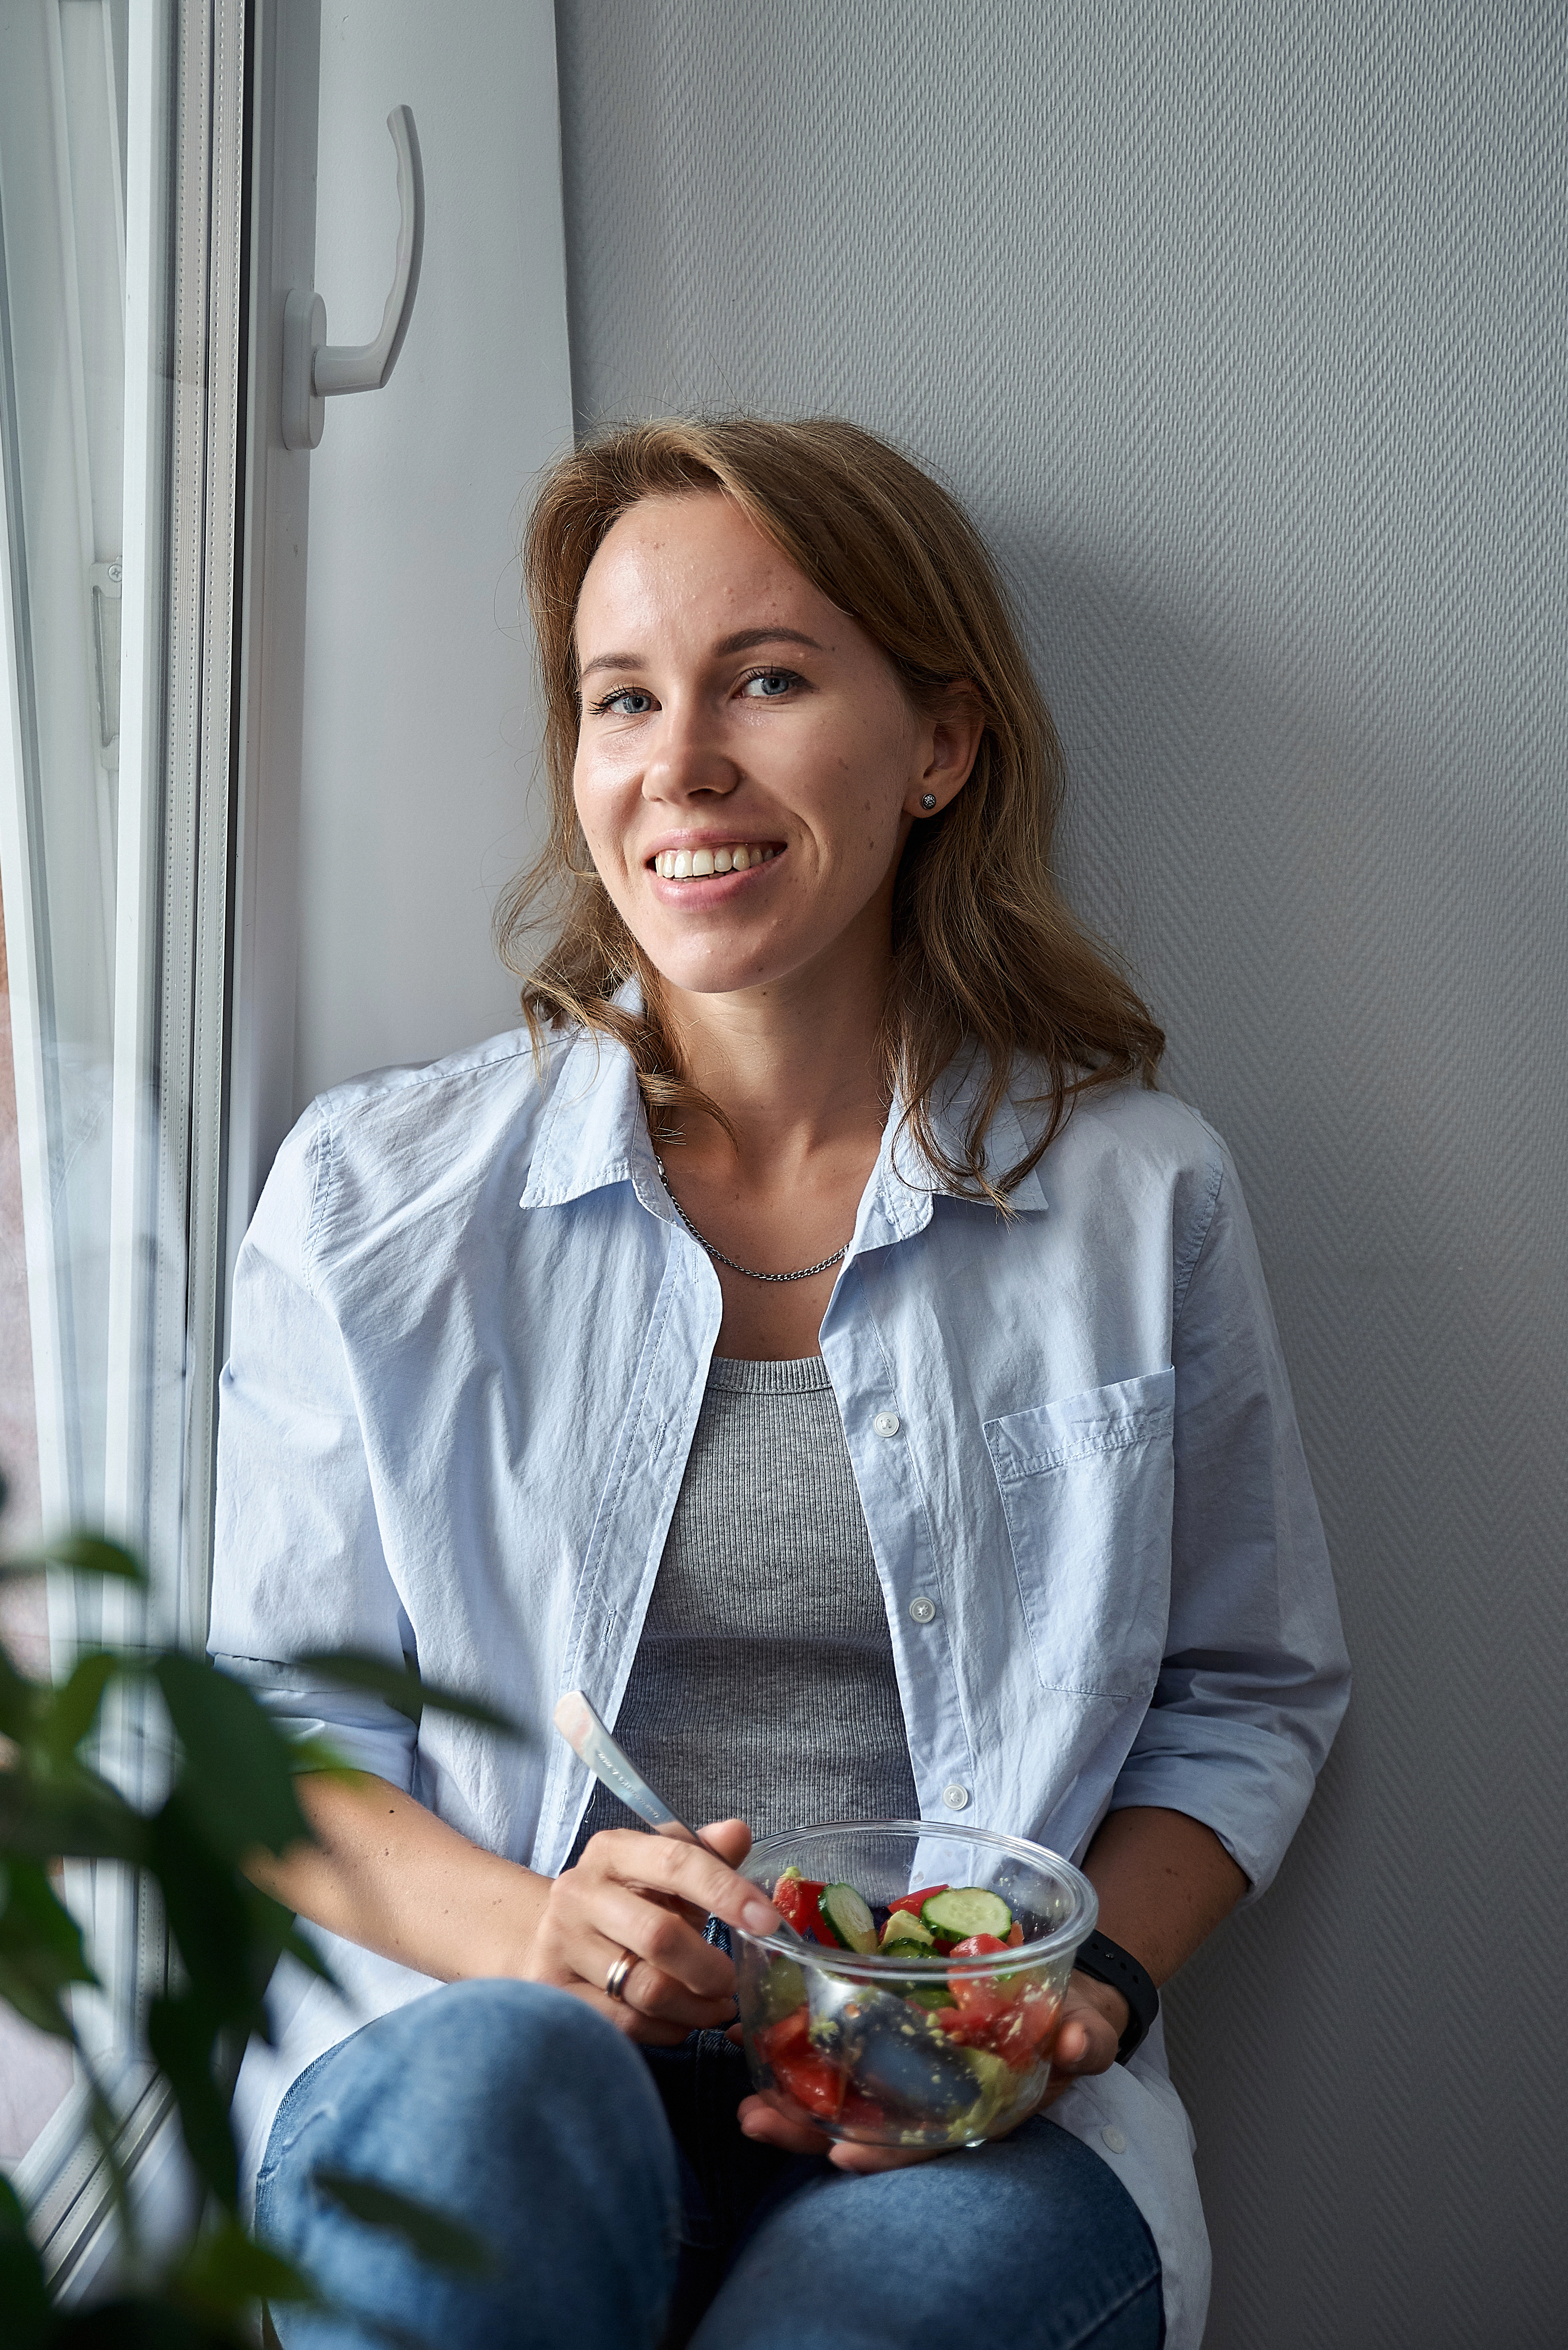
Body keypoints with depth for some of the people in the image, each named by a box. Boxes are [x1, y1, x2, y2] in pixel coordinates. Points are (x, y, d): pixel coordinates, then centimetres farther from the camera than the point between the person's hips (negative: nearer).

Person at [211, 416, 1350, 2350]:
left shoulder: (1141, 1201, 4)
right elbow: (273, 1719, 5)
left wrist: (1093, 1973, -5)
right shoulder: (375, 1195, 2)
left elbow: (1246, 1697, 14)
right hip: (471, 2036, 0)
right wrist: (521, 1926, -15)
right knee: (493, 2086, -35)